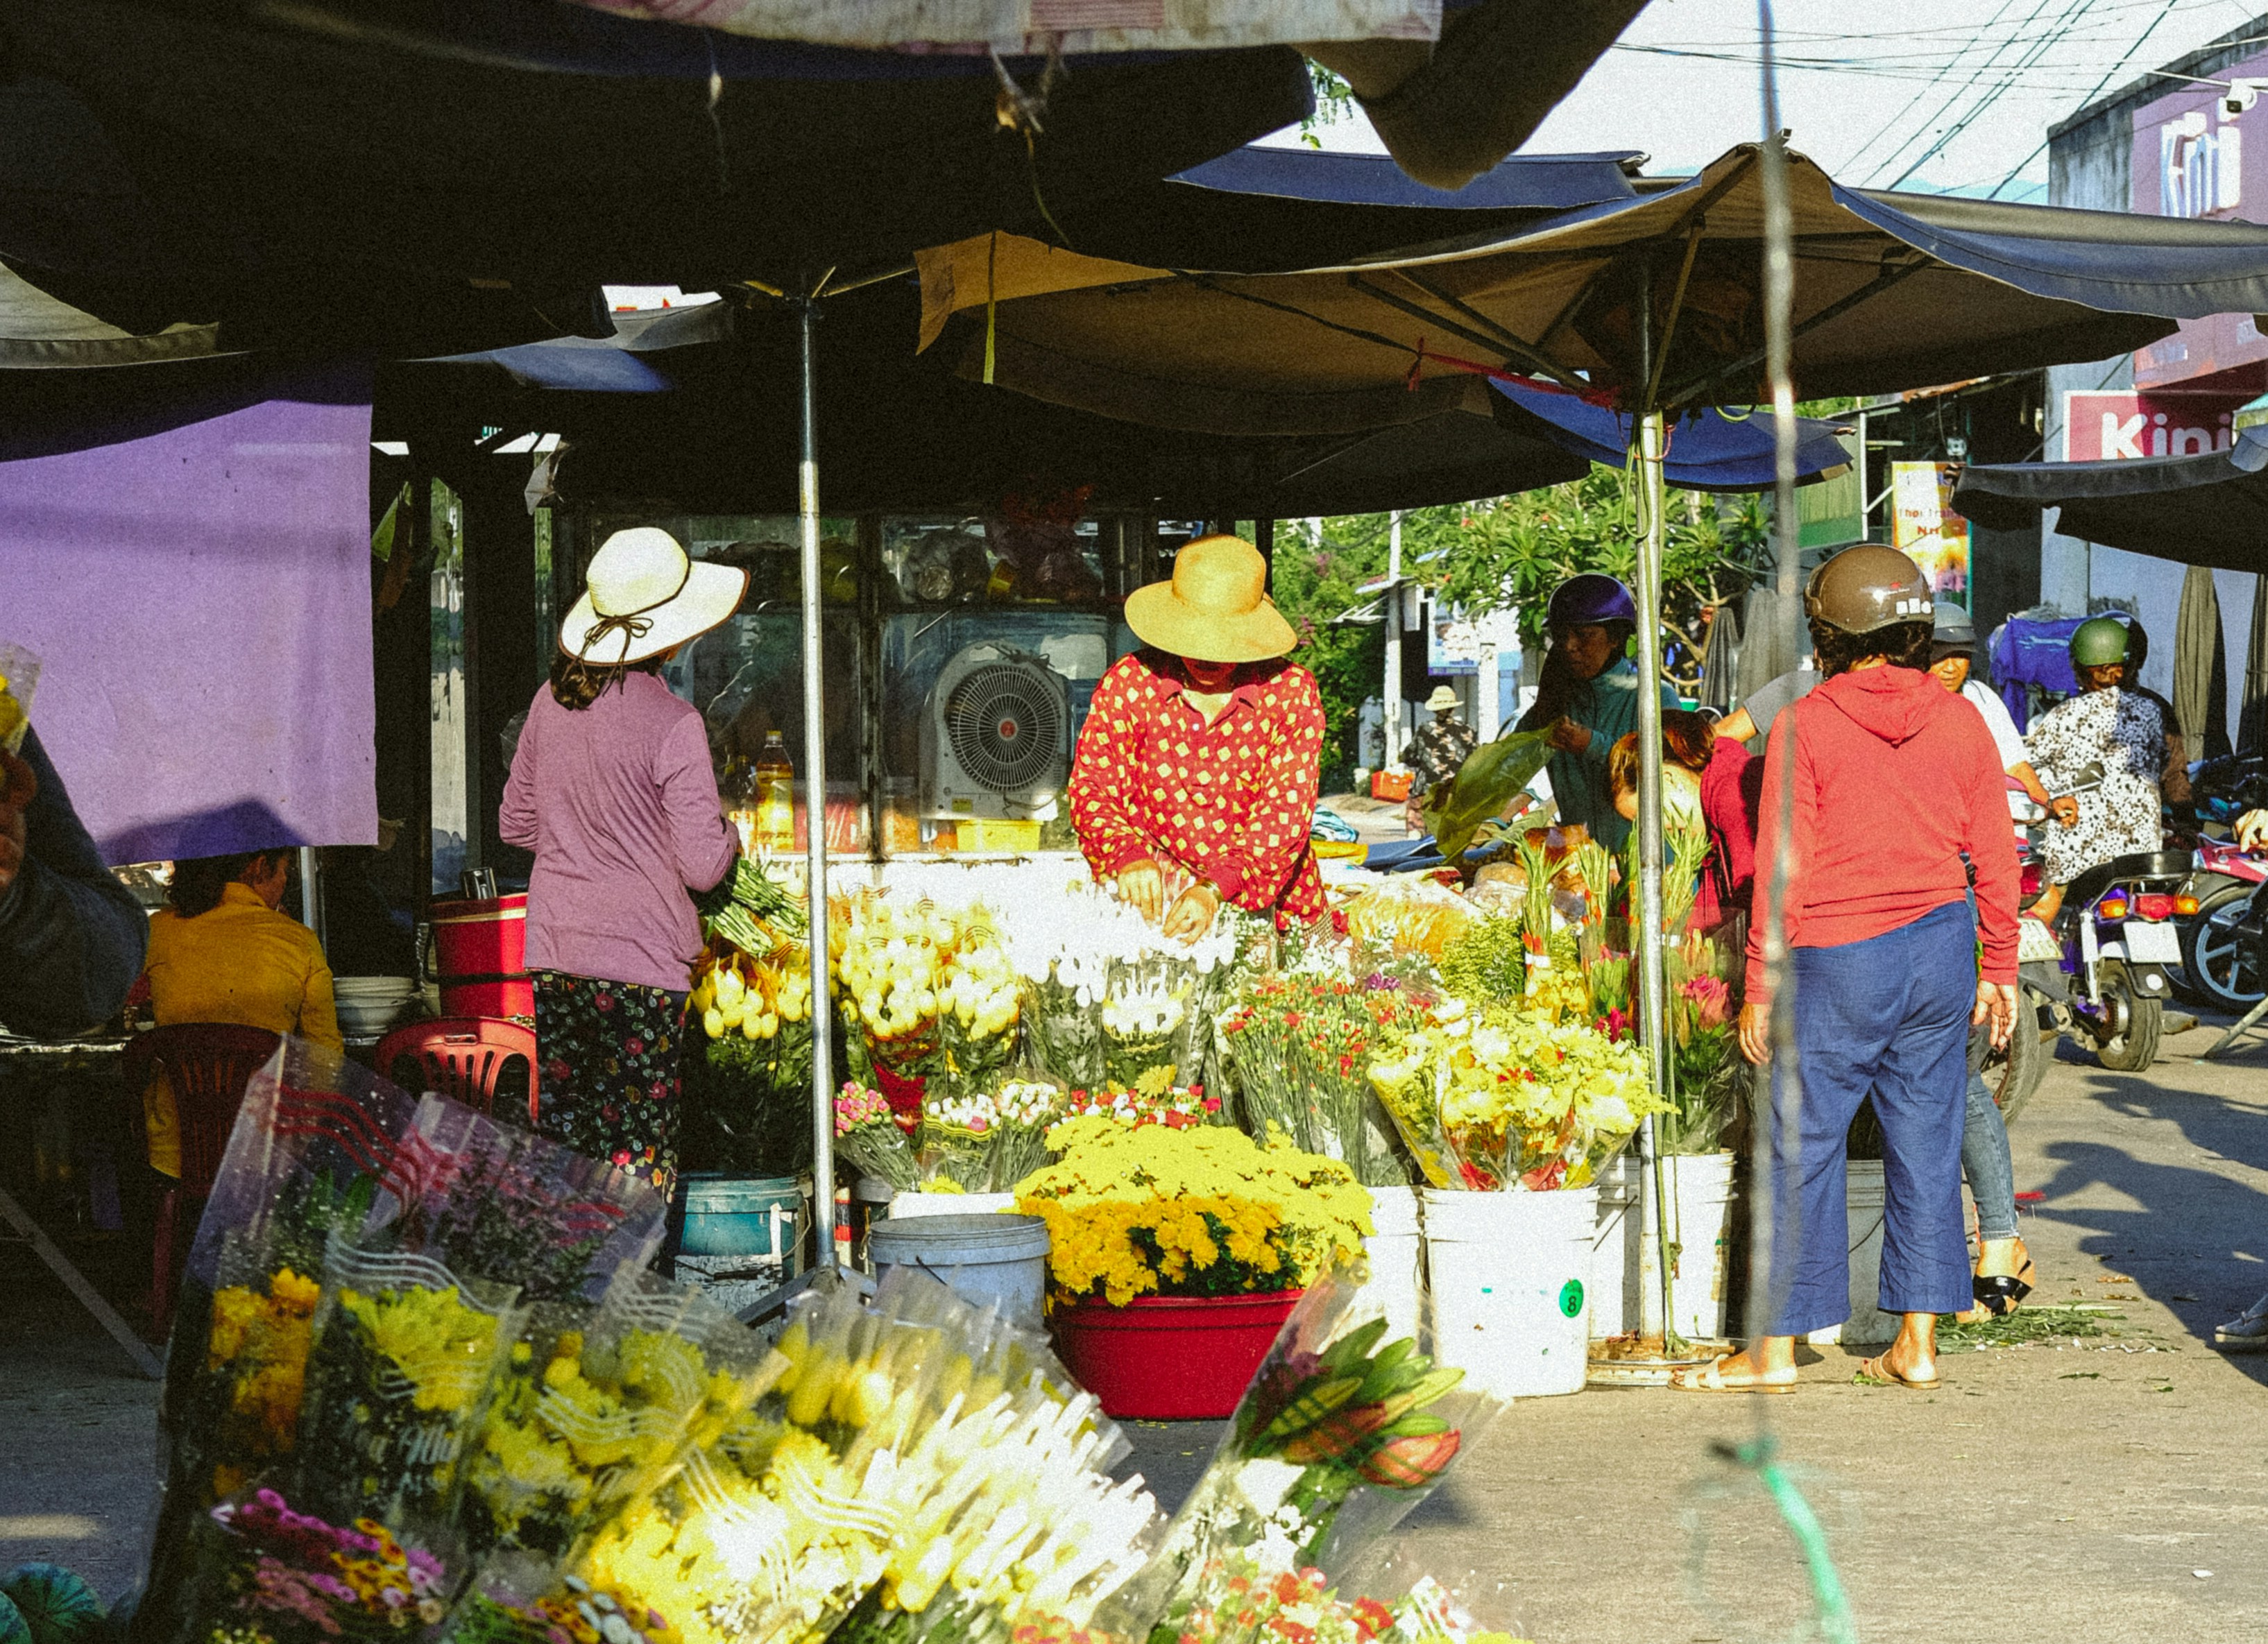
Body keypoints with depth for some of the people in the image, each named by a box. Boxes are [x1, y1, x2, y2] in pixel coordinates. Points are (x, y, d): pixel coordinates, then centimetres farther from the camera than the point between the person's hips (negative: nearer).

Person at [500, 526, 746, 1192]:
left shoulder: (552, 700, 3)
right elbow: (703, 866, -12)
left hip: (552, 949, 6)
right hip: (640, 958, -6)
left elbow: (517, 825, 15)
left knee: (562, 1135, 11)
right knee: (639, 1152, 0)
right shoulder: (671, 722, -14)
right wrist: (728, 837, 8)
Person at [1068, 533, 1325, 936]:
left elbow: (1286, 812, -11)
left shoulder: (1291, 692, -4)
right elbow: (1092, 786, -2)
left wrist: (1215, 888, -27)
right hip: (1157, 901, -2)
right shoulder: (1130, 683, -1)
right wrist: (1129, 856, -25)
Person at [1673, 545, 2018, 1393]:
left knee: (1804, 1143, 4)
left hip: (1838, 960, -4)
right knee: (1925, 1140, 9)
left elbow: (1783, 869, -8)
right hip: (1941, 944, 4)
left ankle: (1777, 1347, 8)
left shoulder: (1804, 726, -8)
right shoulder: (1958, 721, 2)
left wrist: (1760, 989, -2)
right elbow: (1994, 856, 6)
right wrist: (1999, 968, 16)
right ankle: (1917, 1344, 11)